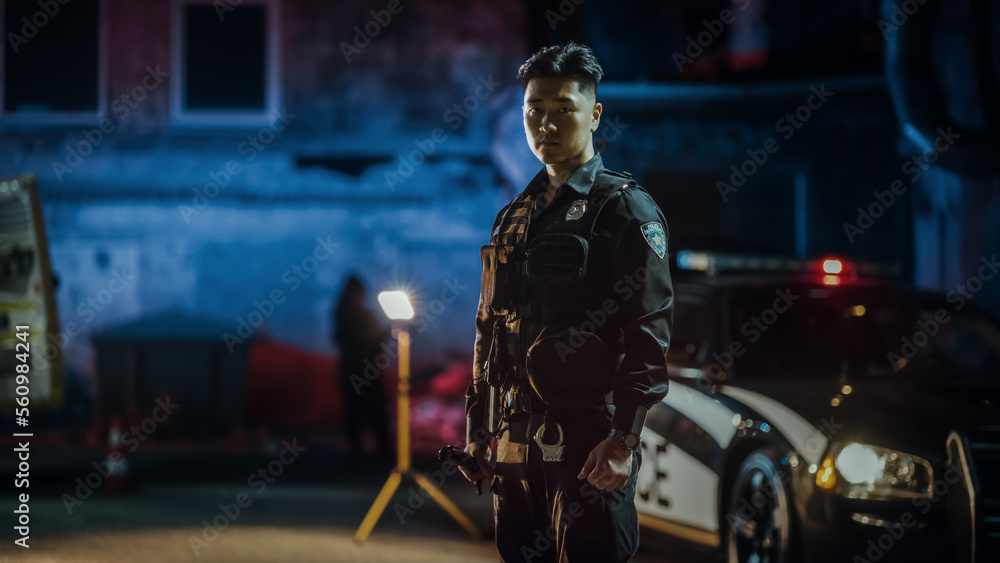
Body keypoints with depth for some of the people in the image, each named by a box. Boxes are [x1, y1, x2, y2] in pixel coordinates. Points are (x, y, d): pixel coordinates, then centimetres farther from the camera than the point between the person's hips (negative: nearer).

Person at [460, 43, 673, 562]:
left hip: (588, 443, -6)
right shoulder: (514, 217, 18)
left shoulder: (624, 209, -3)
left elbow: (649, 329, -11)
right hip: (513, 443, 7)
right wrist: (478, 431, 16)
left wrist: (623, 438, -19)